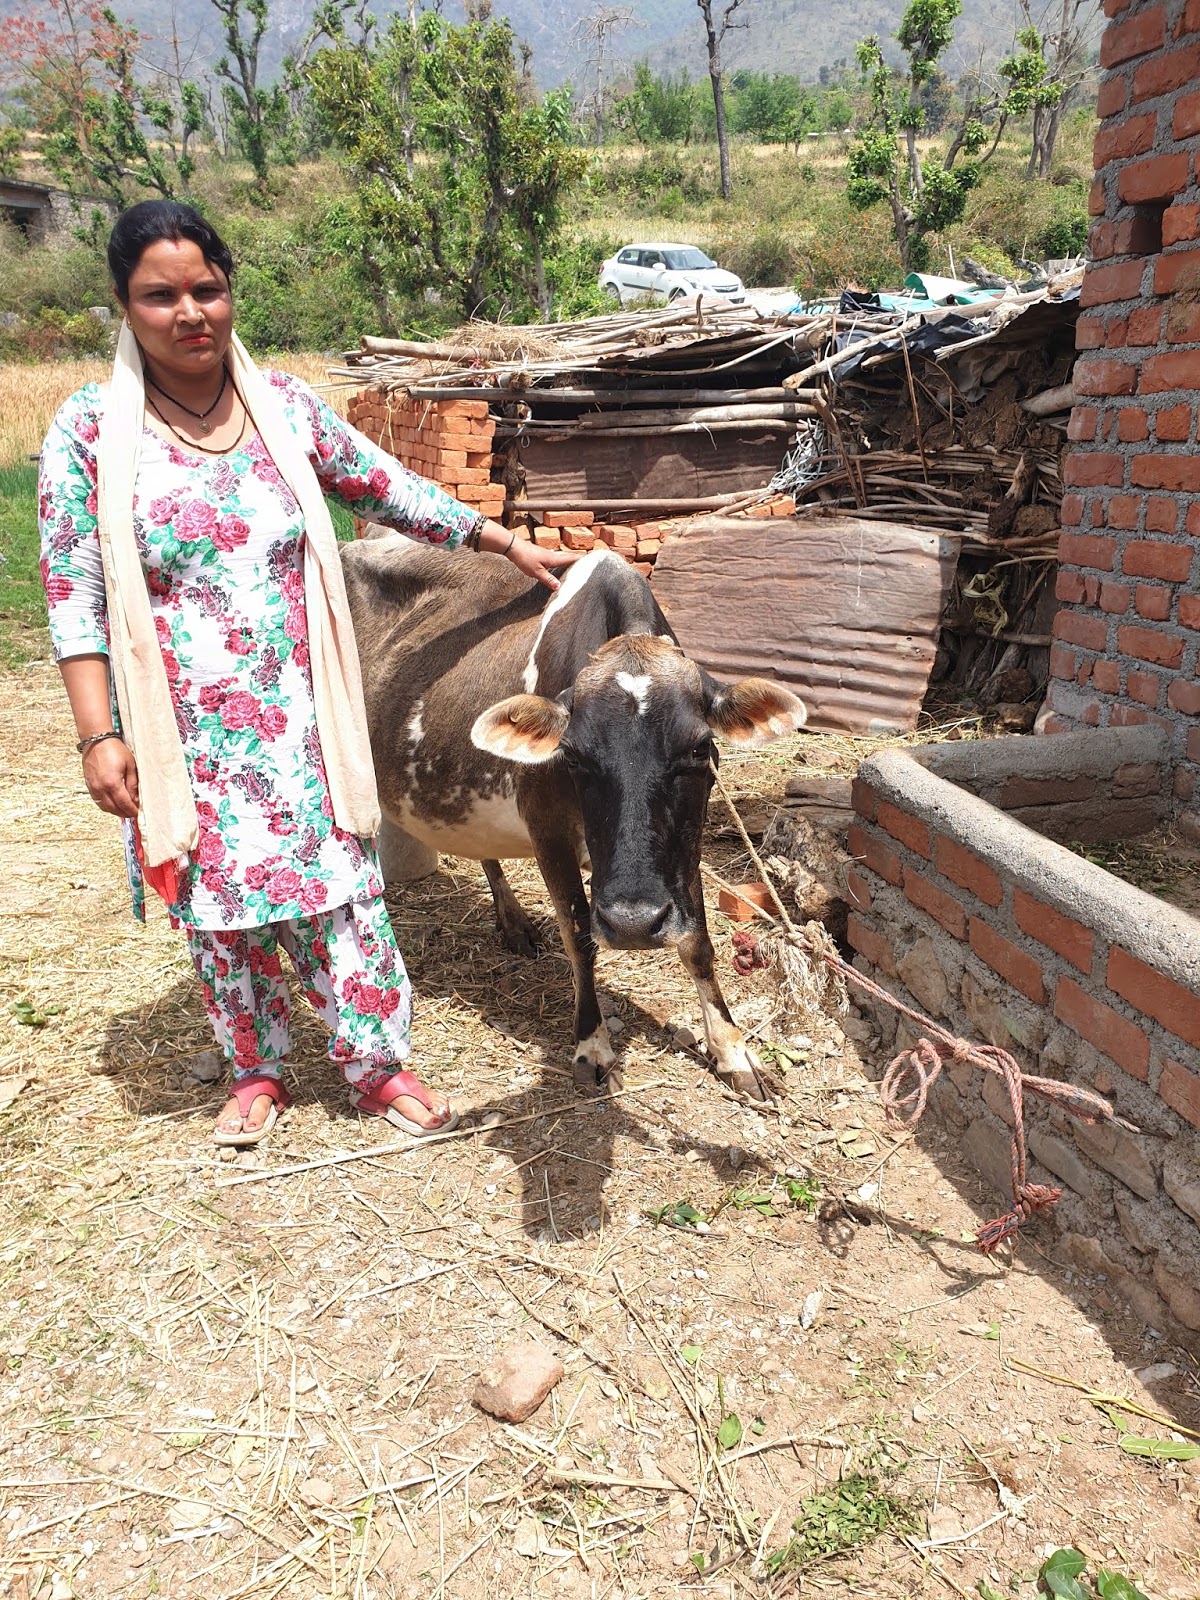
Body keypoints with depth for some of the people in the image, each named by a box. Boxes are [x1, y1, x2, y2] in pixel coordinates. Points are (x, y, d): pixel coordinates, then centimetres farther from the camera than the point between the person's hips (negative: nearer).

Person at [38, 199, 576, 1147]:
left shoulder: (287, 407, 1)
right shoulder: (89, 431, -5)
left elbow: (392, 490, 11)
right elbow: (74, 601, -5)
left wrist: (509, 544, 11)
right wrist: (100, 737, -10)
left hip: (300, 719, 1)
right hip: (185, 737, -1)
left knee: (340, 891, 5)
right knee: (221, 906, 11)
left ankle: (378, 1064, 24)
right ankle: (257, 1073, 33)